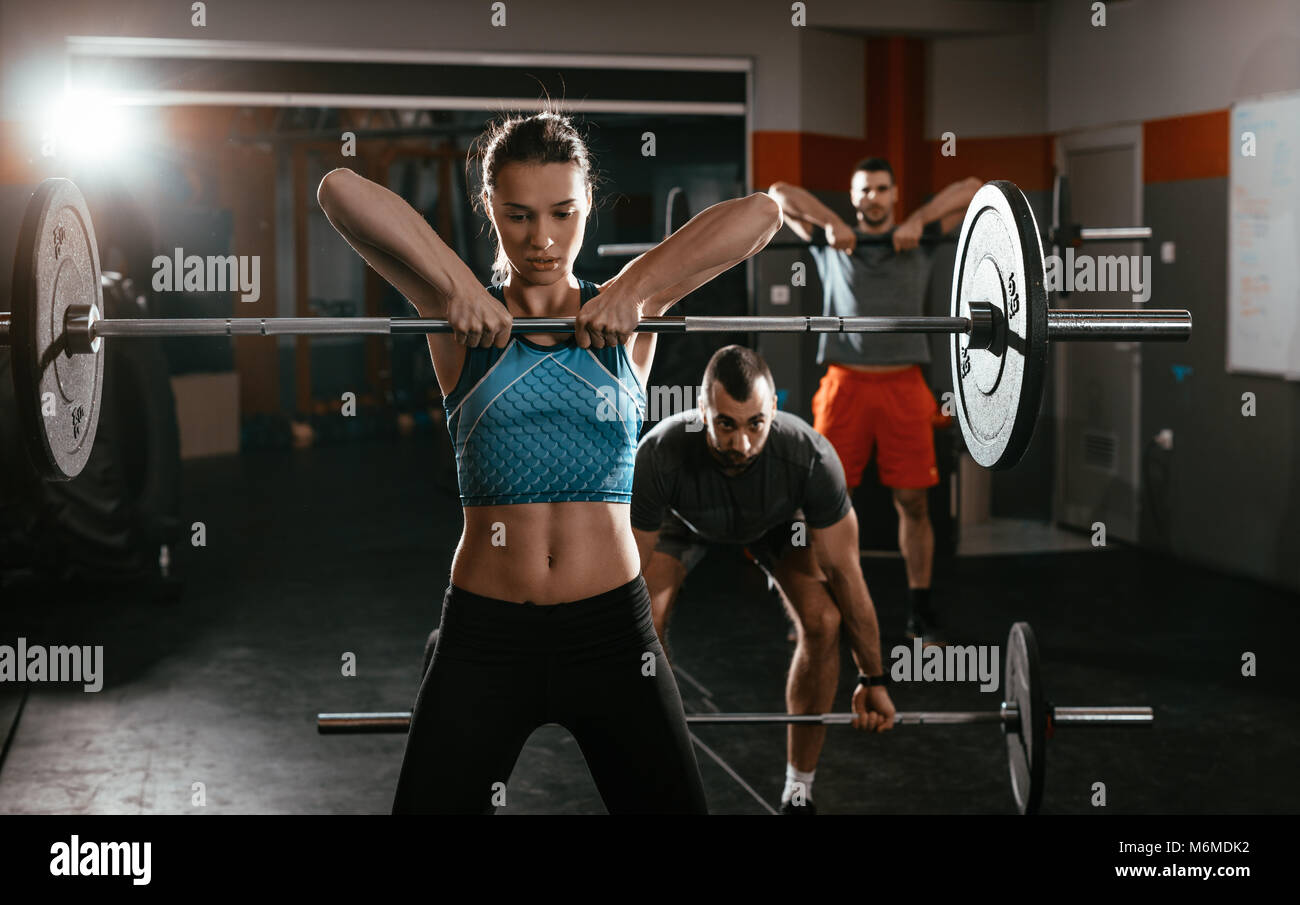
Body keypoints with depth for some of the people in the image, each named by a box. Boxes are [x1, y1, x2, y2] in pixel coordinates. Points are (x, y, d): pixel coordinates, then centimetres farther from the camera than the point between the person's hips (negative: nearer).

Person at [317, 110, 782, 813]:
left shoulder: (625, 316, 4)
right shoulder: (463, 317, 0)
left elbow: (760, 213, -7)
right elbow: (340, 191, -11)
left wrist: (635, 289, -15)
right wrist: (456, 283, -17)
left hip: (612, 630, 1)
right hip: (484, 634, -1)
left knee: (669, 804, 7)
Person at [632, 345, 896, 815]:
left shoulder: (810, 457, -41)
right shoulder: (658, 456, -42)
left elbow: (844, 571, -27)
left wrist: (873, 680, -18)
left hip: (776, 516, 0)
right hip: (685, 517, 0)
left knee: (823, 622, -21)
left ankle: (798, 790, -4)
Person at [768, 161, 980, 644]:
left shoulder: (919, 243, 13)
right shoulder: (830, 245, 13)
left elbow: (972, 189, 8)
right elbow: (778, 193, 9)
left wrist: (920, 219, -2)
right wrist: (829, 222, -1)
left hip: (903, 387, 0)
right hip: (845, 385, 0)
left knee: (913, 501, 1)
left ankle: (921, 611, 10)